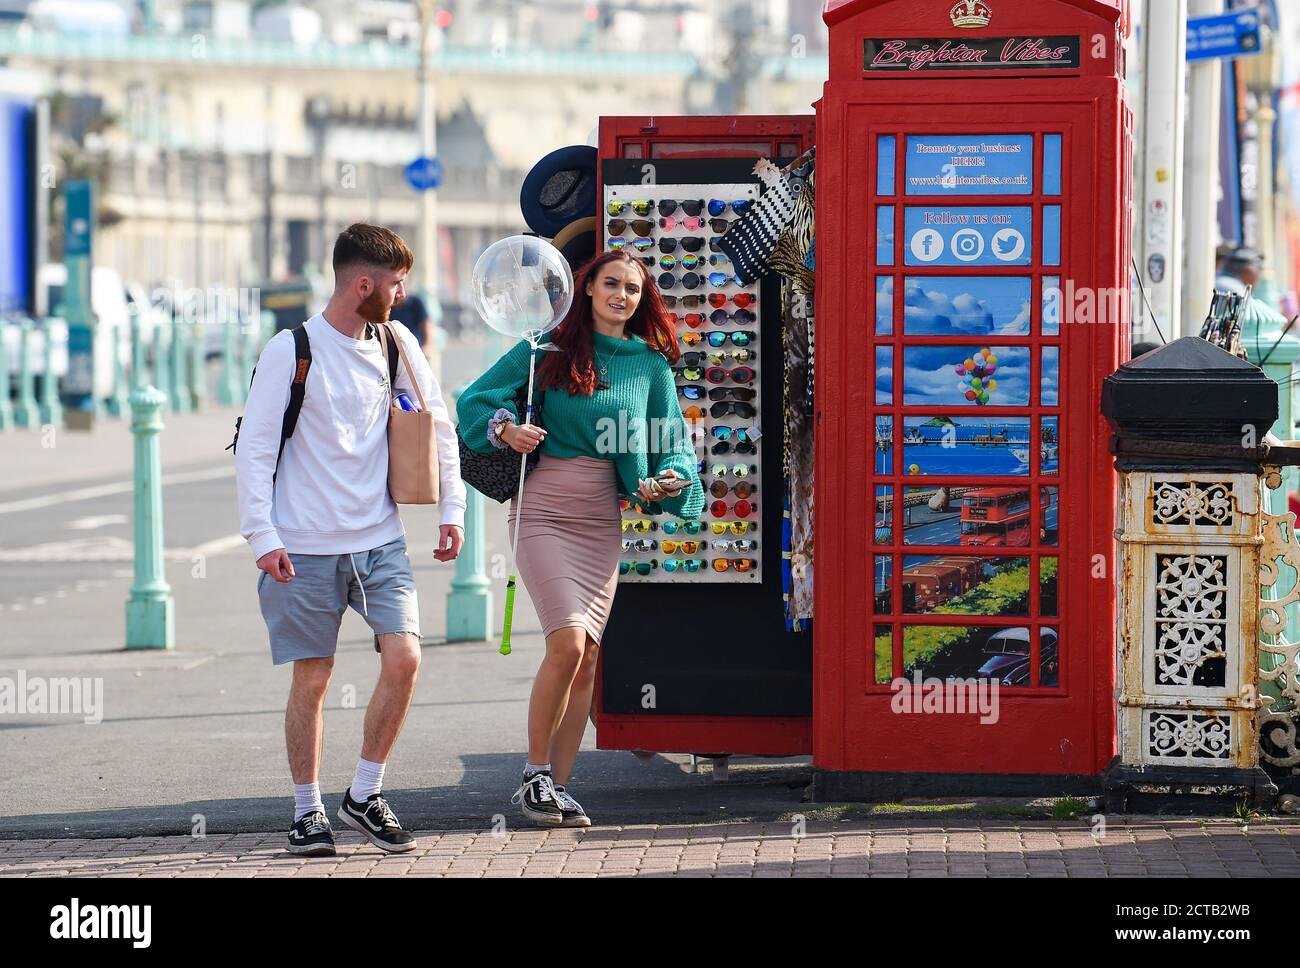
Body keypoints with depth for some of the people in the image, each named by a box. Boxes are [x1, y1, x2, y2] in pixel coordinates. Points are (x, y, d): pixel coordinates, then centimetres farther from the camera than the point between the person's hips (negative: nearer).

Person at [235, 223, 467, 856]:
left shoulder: (396, 345, 7)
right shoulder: (292, 351, -6)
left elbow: (438, 426, 17)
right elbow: (254, 449, -5)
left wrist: (451, 509, 10)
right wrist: (263, 538, -12)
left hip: (379, 541, 4)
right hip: (306, 548, -3)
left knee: (404, 657, -12)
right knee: (311, 681, 1)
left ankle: (365, 796, 3)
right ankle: (308, 811, 15)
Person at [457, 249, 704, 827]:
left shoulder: (652, 365, 8)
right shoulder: (551, 348, 1)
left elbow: (672, 441, 11)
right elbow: (475, 399, 5)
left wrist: (663, 482, -9)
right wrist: (505, 429, -15)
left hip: (602, 518, 4)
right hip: (544, 508, -4)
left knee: (587, 658, 1)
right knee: (567, 641, -18)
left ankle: (558, 786, 9)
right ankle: (534, 776, -6)